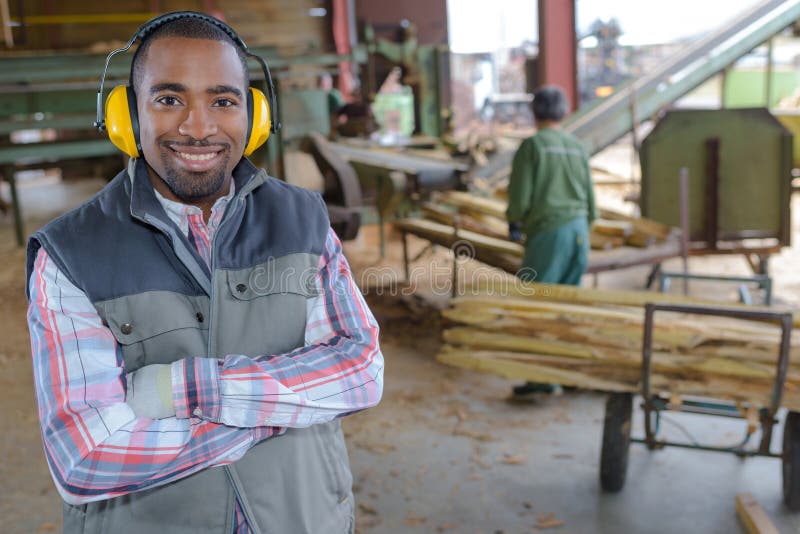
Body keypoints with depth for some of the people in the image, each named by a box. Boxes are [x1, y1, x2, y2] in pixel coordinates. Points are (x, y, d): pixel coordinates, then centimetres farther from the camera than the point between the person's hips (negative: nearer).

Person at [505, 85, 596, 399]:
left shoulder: (531, 146, -5)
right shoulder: (577, 148, 12)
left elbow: (520, 197, -9)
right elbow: (590, 200, 13)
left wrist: (514, 222, 11)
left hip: (548, 232, -6)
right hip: (579, 229, 6)